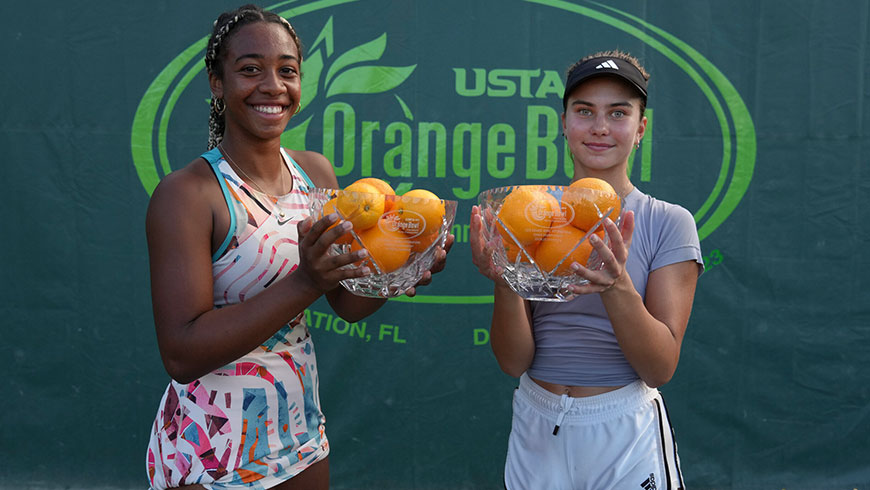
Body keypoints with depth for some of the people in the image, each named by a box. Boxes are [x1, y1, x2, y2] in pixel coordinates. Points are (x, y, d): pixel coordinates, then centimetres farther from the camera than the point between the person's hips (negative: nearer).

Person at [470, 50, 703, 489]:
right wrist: (504, 282, -24)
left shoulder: (668, 223, -7)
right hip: (537, 429, 3)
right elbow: (514, 362, -5)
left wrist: (617, 286, -29)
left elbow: (661, 368, -13)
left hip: (626, 436, -2)